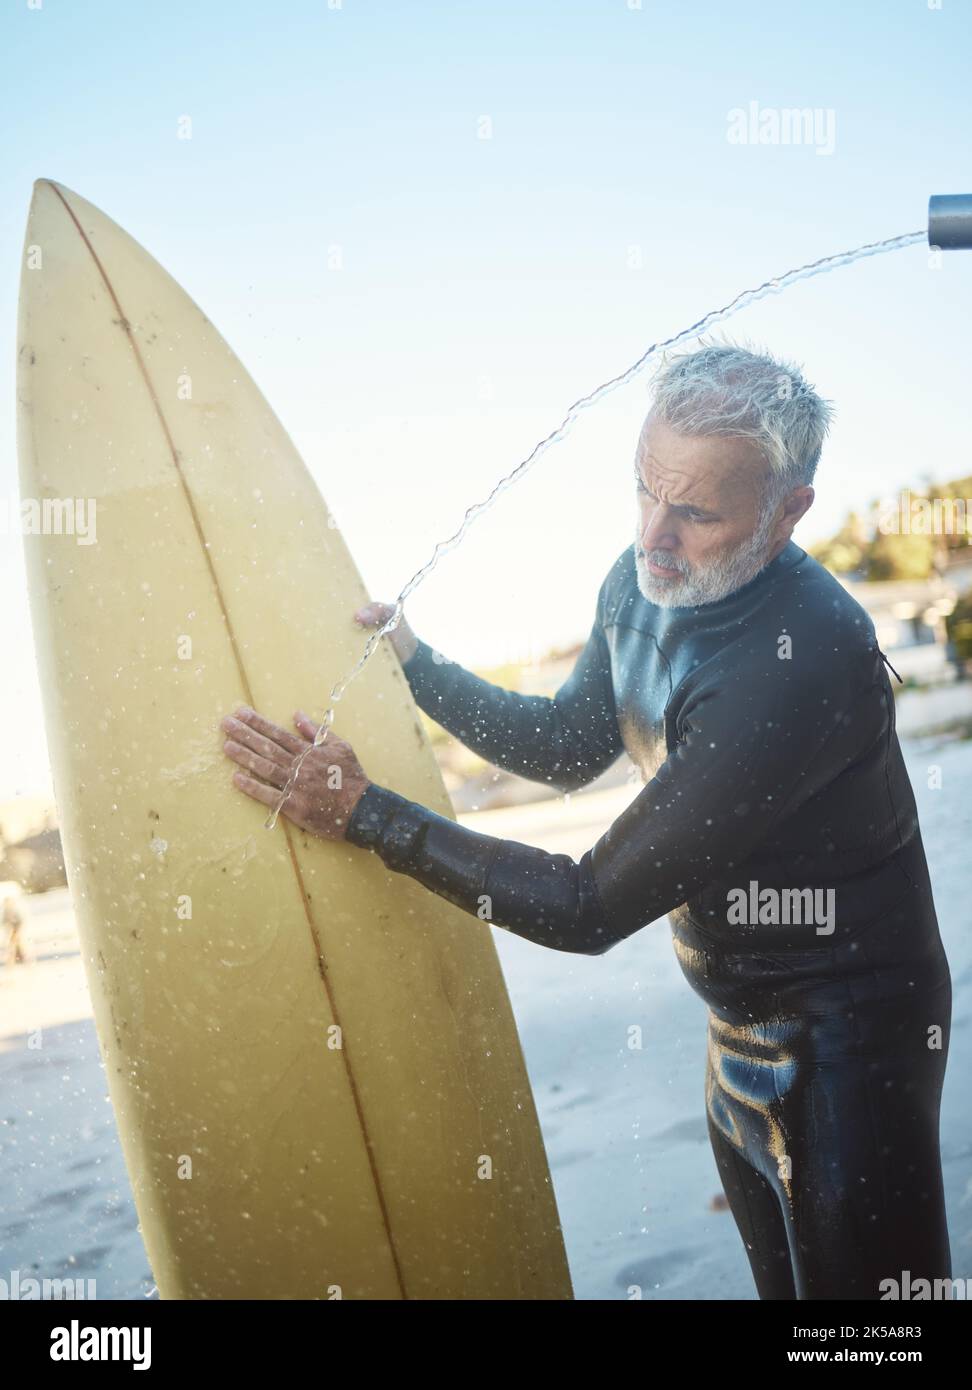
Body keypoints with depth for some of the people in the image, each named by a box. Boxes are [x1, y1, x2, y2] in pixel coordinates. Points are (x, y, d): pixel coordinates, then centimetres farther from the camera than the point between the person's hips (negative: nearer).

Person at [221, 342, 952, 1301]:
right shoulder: (643, 579, -6)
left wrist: (363, 812, -31)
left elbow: (594, 909, -32)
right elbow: (569, 747, 11)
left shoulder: (802, 661, -34)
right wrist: (412, 659, 1)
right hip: (738, 1009, 8)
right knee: (779, 1275, 24)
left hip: (843, 1036, -8)